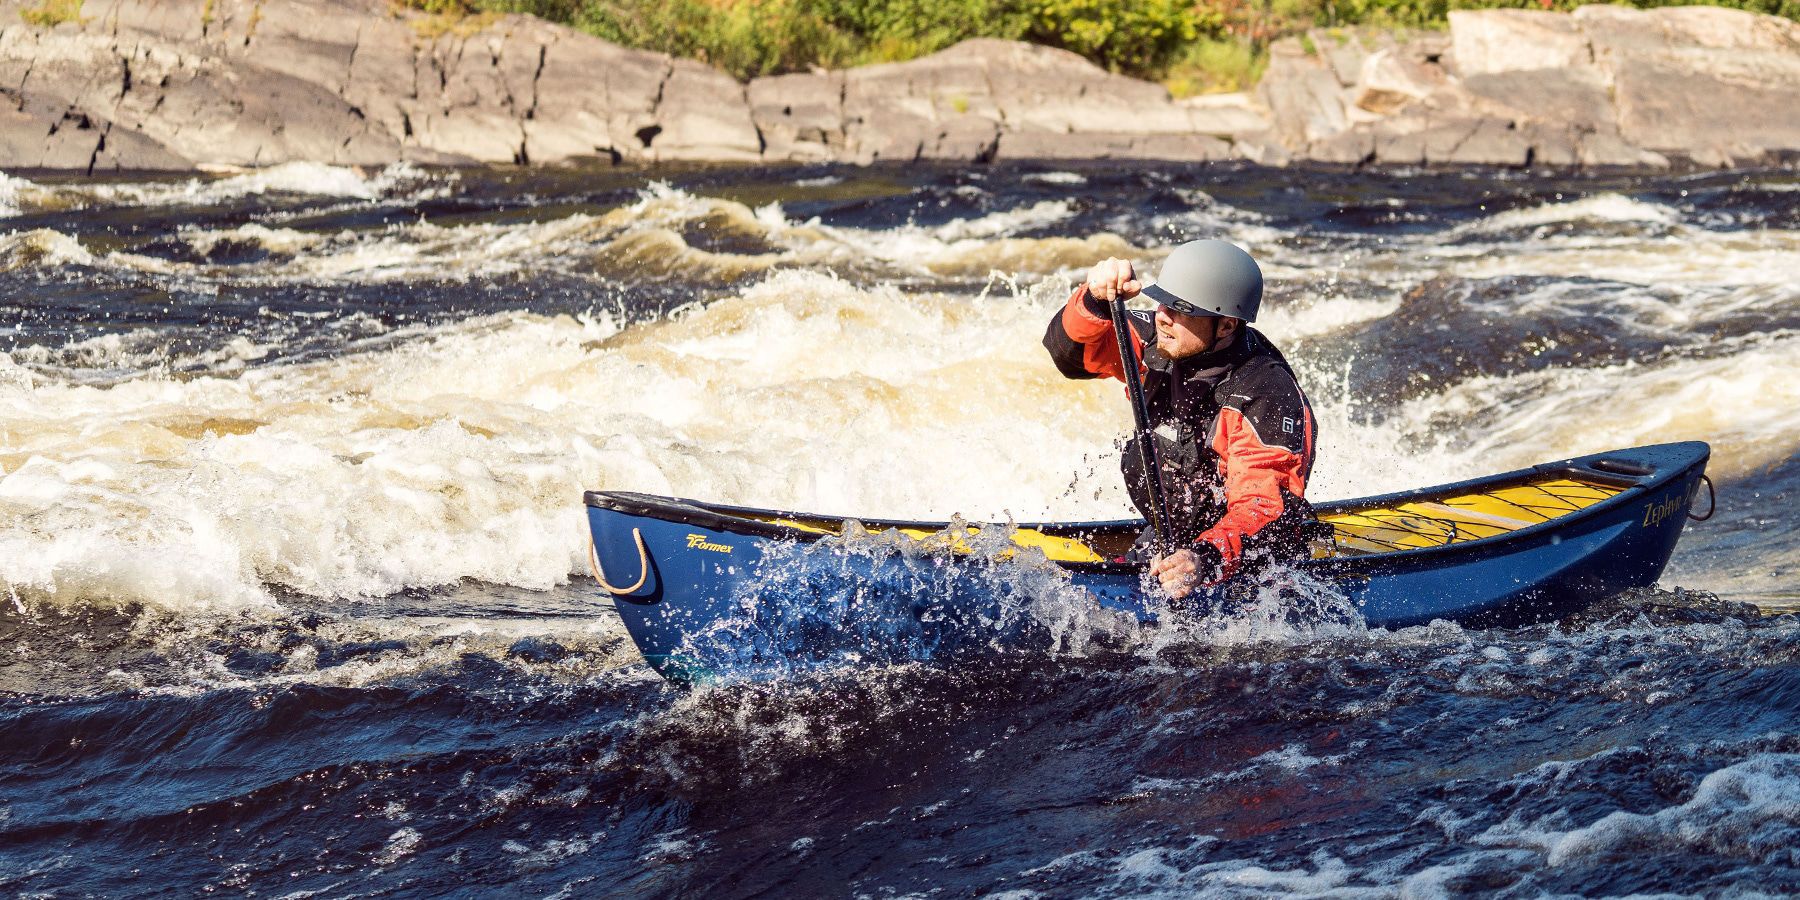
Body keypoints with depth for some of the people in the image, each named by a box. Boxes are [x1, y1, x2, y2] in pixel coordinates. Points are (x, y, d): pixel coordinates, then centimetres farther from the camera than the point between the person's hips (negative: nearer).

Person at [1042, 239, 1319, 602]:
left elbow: (1263, 510, -31)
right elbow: (1070, 351, -8)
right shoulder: (1161, 342, -4)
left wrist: (1205, 561, -50)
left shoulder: (1268, 398, -24)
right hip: (1169, 539, 7)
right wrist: (1096, 301, -29)